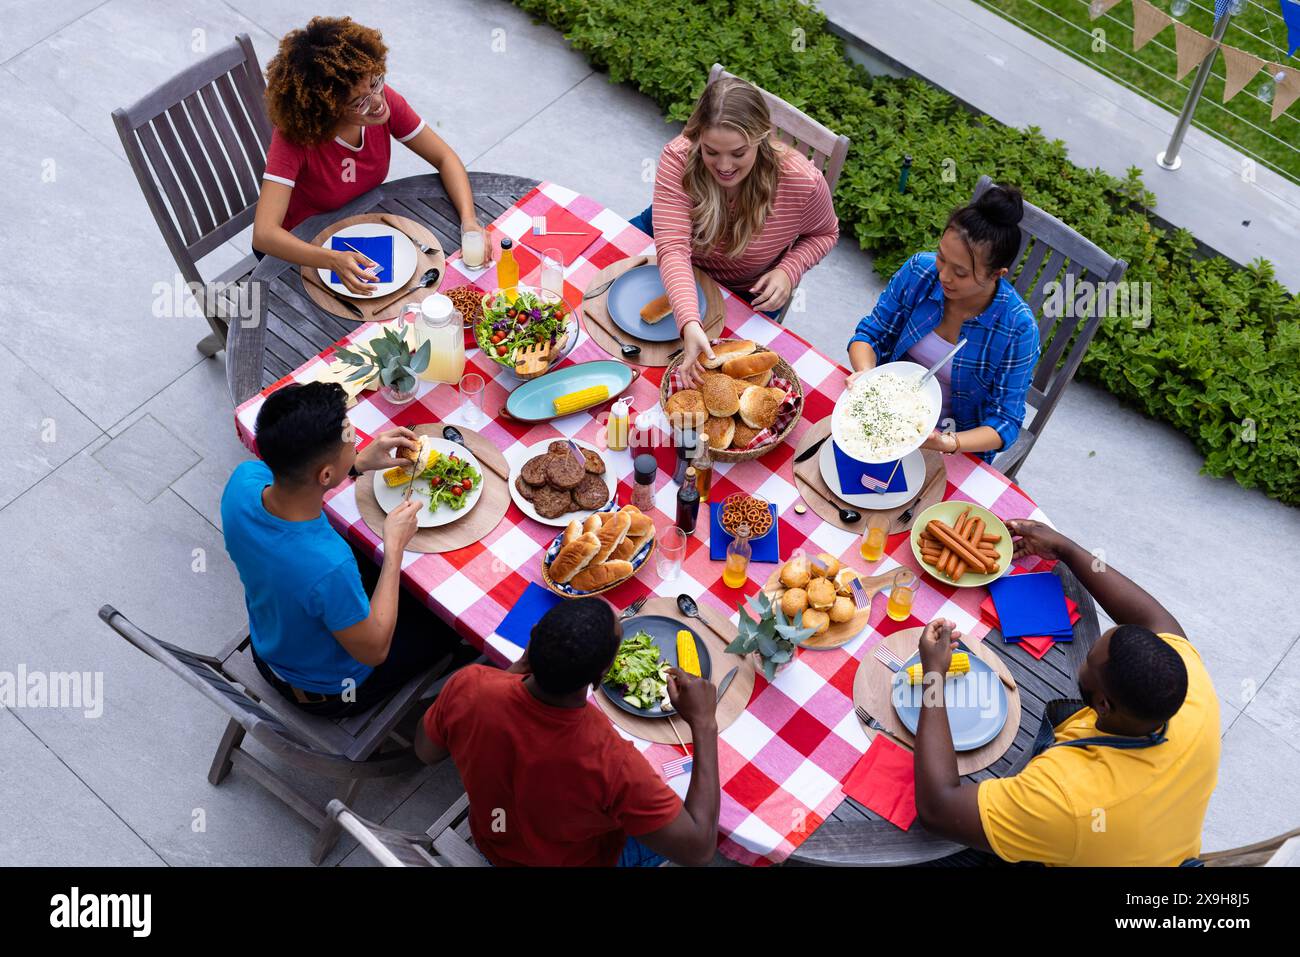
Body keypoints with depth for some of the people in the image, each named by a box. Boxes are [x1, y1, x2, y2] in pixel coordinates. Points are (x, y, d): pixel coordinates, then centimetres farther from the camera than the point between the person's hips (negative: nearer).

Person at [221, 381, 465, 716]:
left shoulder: (243, 479, -27)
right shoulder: (329, 566, -46)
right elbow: (373, 651, -27)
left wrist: (359, 464, -9)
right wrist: (395, 545, -25)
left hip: (269, 648, 6)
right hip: (329, 694, -6)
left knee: (369, 564, 28)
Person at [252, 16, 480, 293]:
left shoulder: (385, 100, -20)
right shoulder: (294, 137, -33)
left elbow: (445, 159, -10)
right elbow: (264, 234, -41)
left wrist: (469, 219, -28)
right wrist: (334, 260, -57)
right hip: (302, 248, -5)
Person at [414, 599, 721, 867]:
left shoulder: (467, 688, -34)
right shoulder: (612, 764, -45)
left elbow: (426, 751, -10)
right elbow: (698, 850, -30)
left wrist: (516, 668, -11)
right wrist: (704, 725, -27)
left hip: (493, 843, 4)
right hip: (580, 861, -3)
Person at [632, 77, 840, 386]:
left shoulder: (803, 182, -32)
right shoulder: (678, 159, -34)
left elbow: (823, 233, -8)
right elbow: (673, 247, -42)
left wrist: (788, 271, -29)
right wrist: (690, 324, -57)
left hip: (744, 293, -1)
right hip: (677, 277, 1)